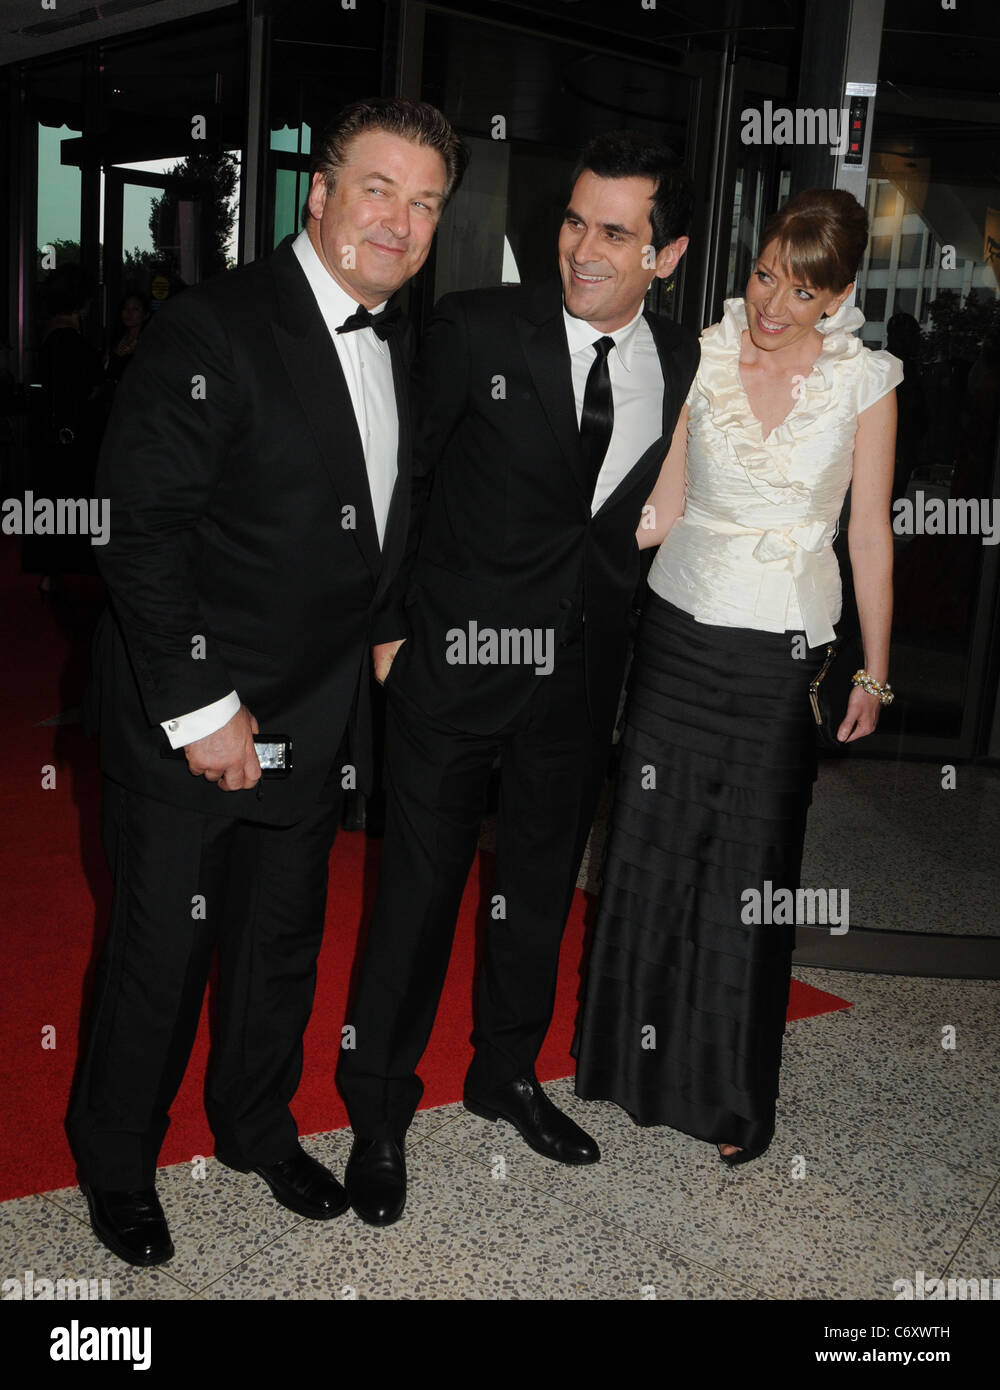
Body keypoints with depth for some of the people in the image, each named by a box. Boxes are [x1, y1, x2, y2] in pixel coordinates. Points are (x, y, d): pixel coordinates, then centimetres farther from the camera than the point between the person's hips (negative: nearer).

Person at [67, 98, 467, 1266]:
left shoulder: (398, 345, 7)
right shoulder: (211, 331, -18)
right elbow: (142, 533, -21)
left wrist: (384, 639, 6)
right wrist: (200, 709, -20)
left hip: (316, 718, 7)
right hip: (189, 712, -6)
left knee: (284, 937, 20)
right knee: (161, 949, 8)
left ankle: (258, 1127, 43)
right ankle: (115, 1165, 32)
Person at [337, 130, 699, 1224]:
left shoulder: (684, 368, 2)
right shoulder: (475, 329, -10)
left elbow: (663, 516, 11)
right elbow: (397, 480, -6)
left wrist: (629, 645, 7)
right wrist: (385, 626, -8)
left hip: (584, 672, 4)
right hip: (456, 661, -4)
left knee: (542, 886, 18)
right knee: (420, 889, 5)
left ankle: (508, 1074, 41)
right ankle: (378, 1111, 25)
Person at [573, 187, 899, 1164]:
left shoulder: (865, 381, -4)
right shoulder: (701, 355, -1)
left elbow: (869, 533, 1)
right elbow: (663, 508, 1)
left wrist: (874, 672, 4)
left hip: (782, 650, -1)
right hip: (679, 628, 2)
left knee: (750, 869, 5)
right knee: (652, 846, 8)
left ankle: (732, 1096, 25)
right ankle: (643, 1059, 31)